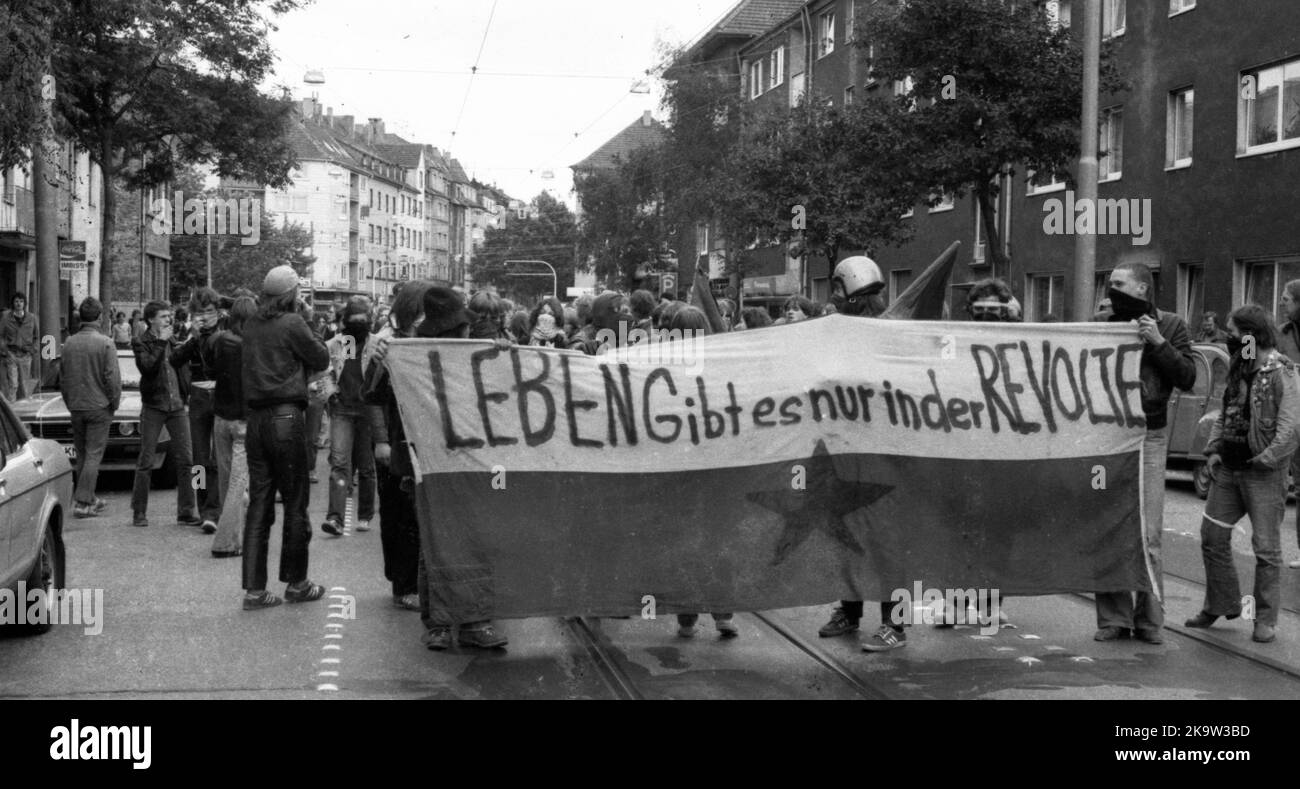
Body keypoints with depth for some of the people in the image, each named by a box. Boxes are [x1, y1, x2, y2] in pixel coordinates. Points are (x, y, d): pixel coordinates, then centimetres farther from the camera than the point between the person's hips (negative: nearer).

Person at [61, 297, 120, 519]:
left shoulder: (69, 343, 3)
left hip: (76, 408, 5)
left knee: (82, 454, 15)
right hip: (99, 407, -5)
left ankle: (89, 498, 24)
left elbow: (62, 378, 9)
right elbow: (112, 378, -14)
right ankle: (82, 503, -6)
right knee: (93, 455, -2)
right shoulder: (105, 344, -12)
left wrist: (69, 404, 19)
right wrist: (115, 403, 0)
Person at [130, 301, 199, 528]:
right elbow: (147, 367, -19)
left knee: (184, 460, 2)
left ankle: (186, 511, 7)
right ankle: (139, 512, 8)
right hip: (153, 407, -4)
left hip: (177, 406, 4)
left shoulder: (173, 340, 12)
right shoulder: (141, 343, -3)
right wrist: (161, 343, -18)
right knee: (146, 462, 0)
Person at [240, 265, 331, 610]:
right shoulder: (292, 324, -10)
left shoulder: (251, 324, 8)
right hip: (286, 417, -6)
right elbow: (321, 360, -3)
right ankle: (296, 582, 14)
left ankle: (254, 589, 6)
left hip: (255, 419, 6)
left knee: (258, 504, 7)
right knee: (295, 503, 5)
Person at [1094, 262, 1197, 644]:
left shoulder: (1170, 326, 6)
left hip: (1148, 437, -2)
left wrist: (1158, 343, -10)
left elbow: (1187, 379, -2)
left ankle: (1149, 619, 9)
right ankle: (1113, 617, 10)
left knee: (1147, 535, -2)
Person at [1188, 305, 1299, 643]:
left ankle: (1265, 619, 8)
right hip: (1228, 468, 8)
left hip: (1263, 474, -8)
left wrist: (1264, 461, -18)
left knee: (1266, 548, 0)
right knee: (1212, 535, 10)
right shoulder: (1238, 371, 12)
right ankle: (1221, 605, 24)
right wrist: (1213, 449, 5)